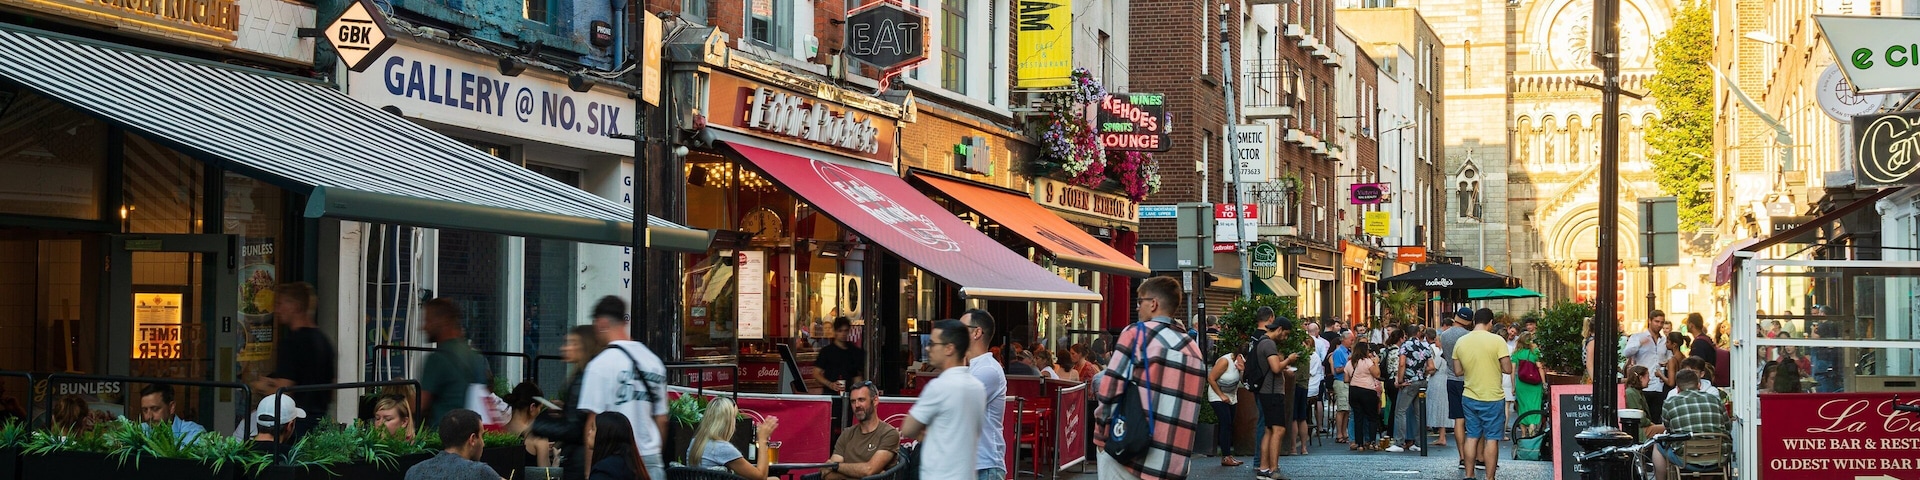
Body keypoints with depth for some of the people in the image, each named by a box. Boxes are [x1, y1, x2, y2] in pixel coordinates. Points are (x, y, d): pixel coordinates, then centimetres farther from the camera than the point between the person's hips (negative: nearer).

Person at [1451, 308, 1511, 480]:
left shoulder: (1461, 342, 1)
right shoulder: (1497, 340, -13)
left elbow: (1458, 370, 7)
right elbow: (1508, 369, -13)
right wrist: (1494, 365, 5)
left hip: (1469, 397, 4)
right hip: (1492, 398, -4)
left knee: (1472, 436, 12)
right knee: (1492, 438, 2)